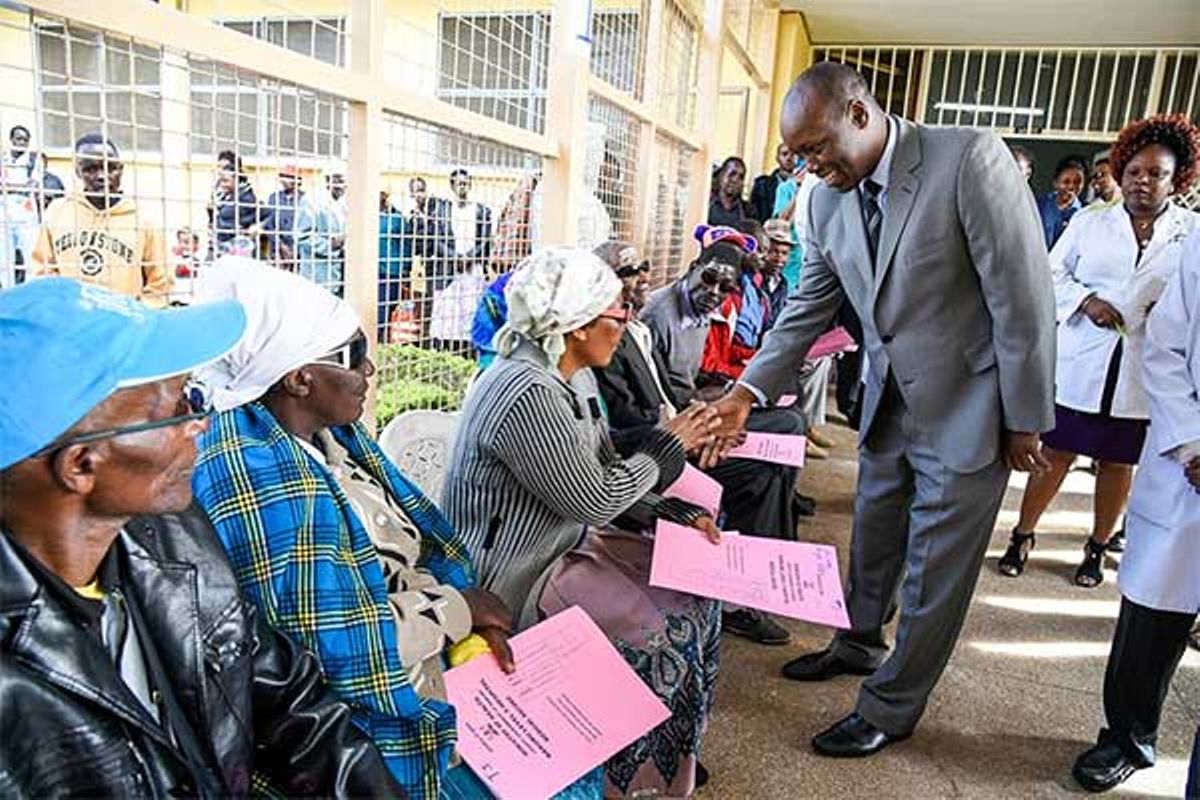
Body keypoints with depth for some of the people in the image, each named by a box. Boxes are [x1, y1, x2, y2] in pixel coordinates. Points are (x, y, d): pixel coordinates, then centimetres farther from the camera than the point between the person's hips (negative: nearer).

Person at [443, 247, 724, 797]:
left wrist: (673, 514, -5)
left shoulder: (571, 375, 4)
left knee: (692, 591, 7)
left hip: (563, 542, 10)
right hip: (516, 575, -10)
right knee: (664, 630, -11)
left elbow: (605, 474, 9)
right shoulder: (529, 394, -27)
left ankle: (675, 748, 27)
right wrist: (668, 445, -10)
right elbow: (594, 500, -23)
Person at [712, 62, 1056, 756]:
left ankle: (891, 710, 27)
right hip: (889, 405, 6)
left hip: (967, 411, -6)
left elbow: (1024, 297, -19)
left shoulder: (970, 160, -21)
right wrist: (747, 393, -7)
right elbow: (808, 308, 4)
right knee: (873, 542, 23)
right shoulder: (828, 201, -2)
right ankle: (860, 645, 49)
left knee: (934, 574, 7)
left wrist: (1025, 422, -14)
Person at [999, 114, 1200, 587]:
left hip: (1144, 375, 1)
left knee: (1118, 462, 13)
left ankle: (1097, 548, 29)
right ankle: (1023, 535, 19)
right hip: (1079, 366, 0)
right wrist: (1084, 299, -13)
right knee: (1055, 454, 6)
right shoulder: (1089, 223, 5)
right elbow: (1052, 273, 5)